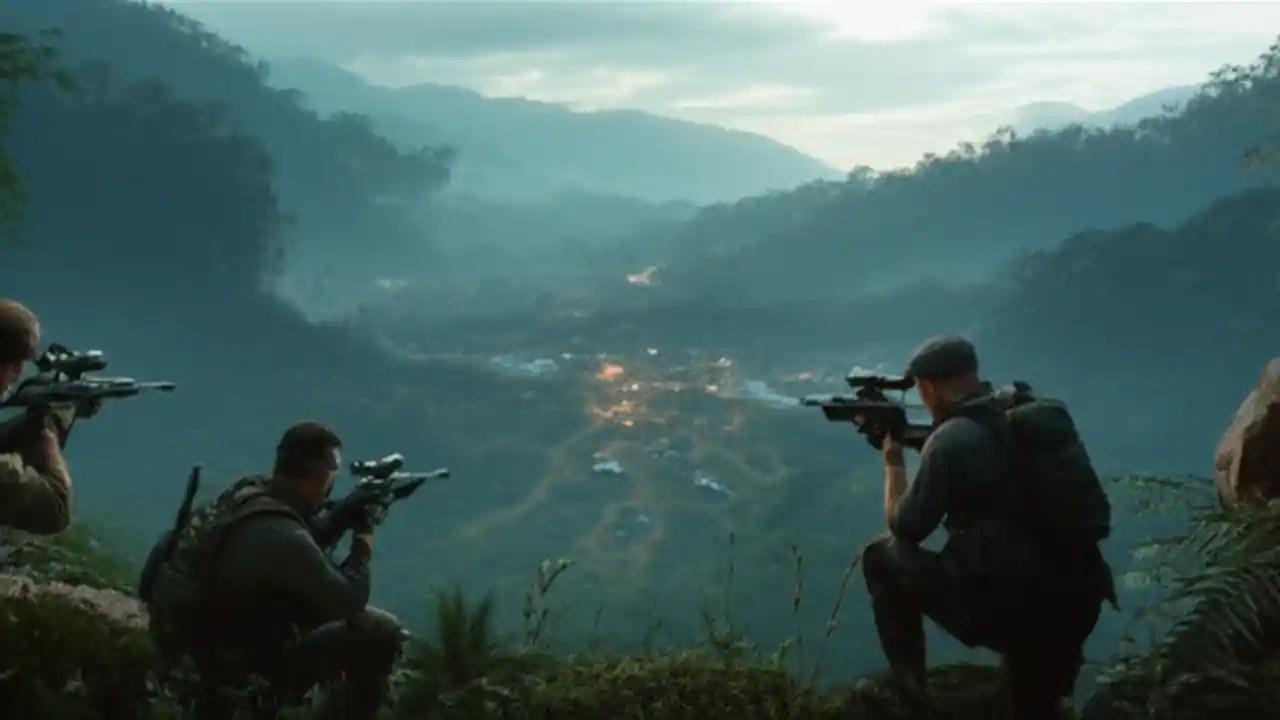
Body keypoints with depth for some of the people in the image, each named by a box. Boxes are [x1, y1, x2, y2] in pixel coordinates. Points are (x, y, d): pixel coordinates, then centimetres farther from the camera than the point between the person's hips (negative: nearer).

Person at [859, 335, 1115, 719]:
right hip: (1078, 602, 6)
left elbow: (905, 528, 1)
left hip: (1003, 606, -6)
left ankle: (907, 683, 16)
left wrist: (894, 458, 15)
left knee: (882, 557, 13)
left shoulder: (950, 440, -11)